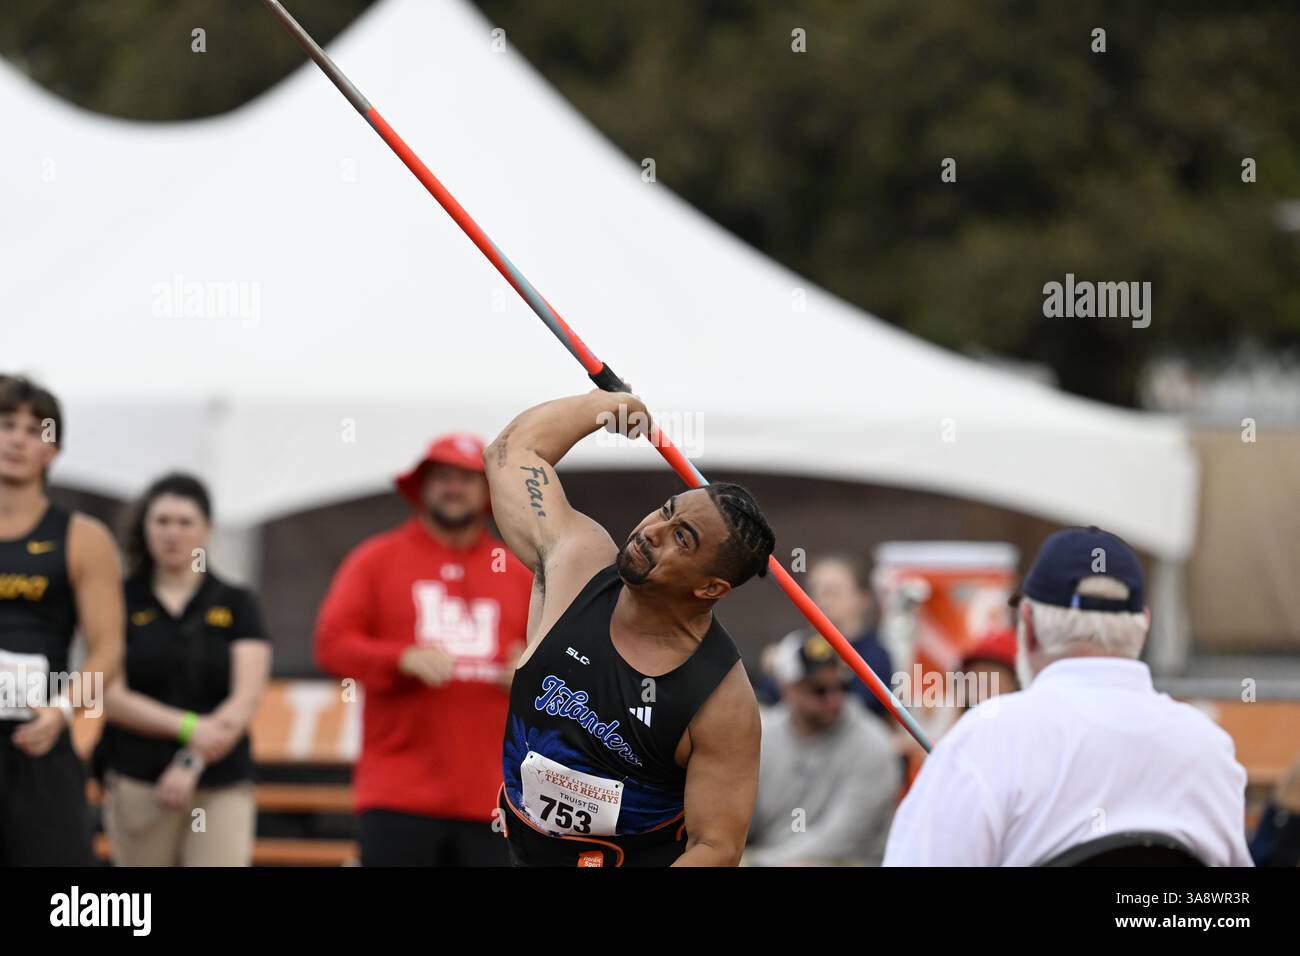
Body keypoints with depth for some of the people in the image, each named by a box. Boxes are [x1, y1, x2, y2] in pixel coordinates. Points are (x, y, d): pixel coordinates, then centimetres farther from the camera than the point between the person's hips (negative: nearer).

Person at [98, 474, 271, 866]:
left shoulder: (237, 604, 8)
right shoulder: (122, 602, 7)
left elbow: (246, 698, -2)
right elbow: (112, 697, -2)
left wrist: (193, 762, -14)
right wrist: (188, 727, -15)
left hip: (222, 788, 0)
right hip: (137, 785, 1)